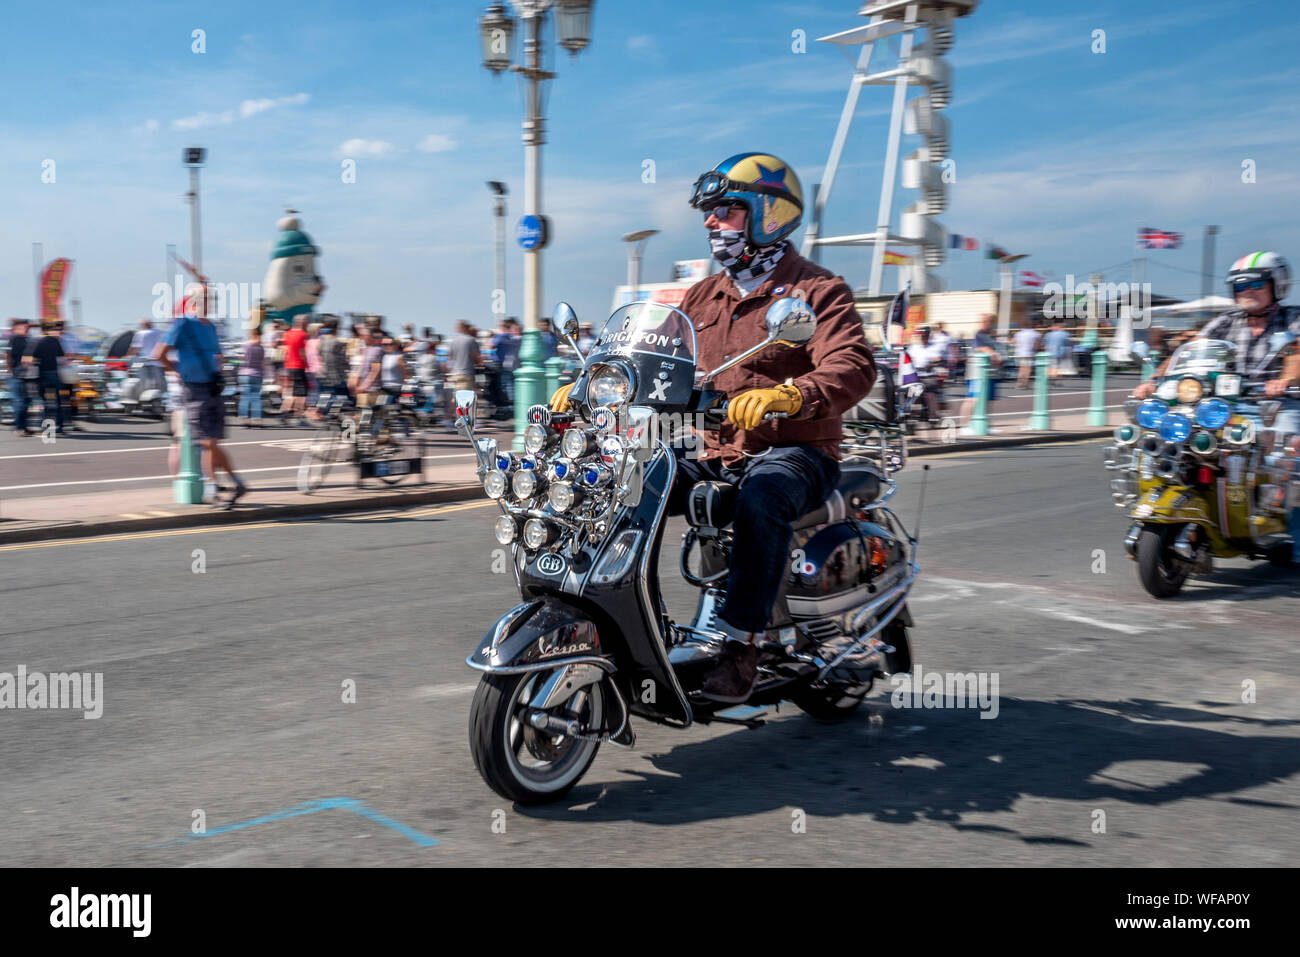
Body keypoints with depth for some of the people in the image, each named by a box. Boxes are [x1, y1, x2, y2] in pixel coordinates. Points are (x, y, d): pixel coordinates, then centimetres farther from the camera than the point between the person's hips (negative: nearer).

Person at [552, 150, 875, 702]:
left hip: (795, 454, -6)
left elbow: (854, 367, -21)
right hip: (716, 456, 6)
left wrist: (788, 396, -41)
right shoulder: (705, 295, 19)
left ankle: (740, 643, -32)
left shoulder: (818, 291, -4)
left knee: (762, 497, -39)